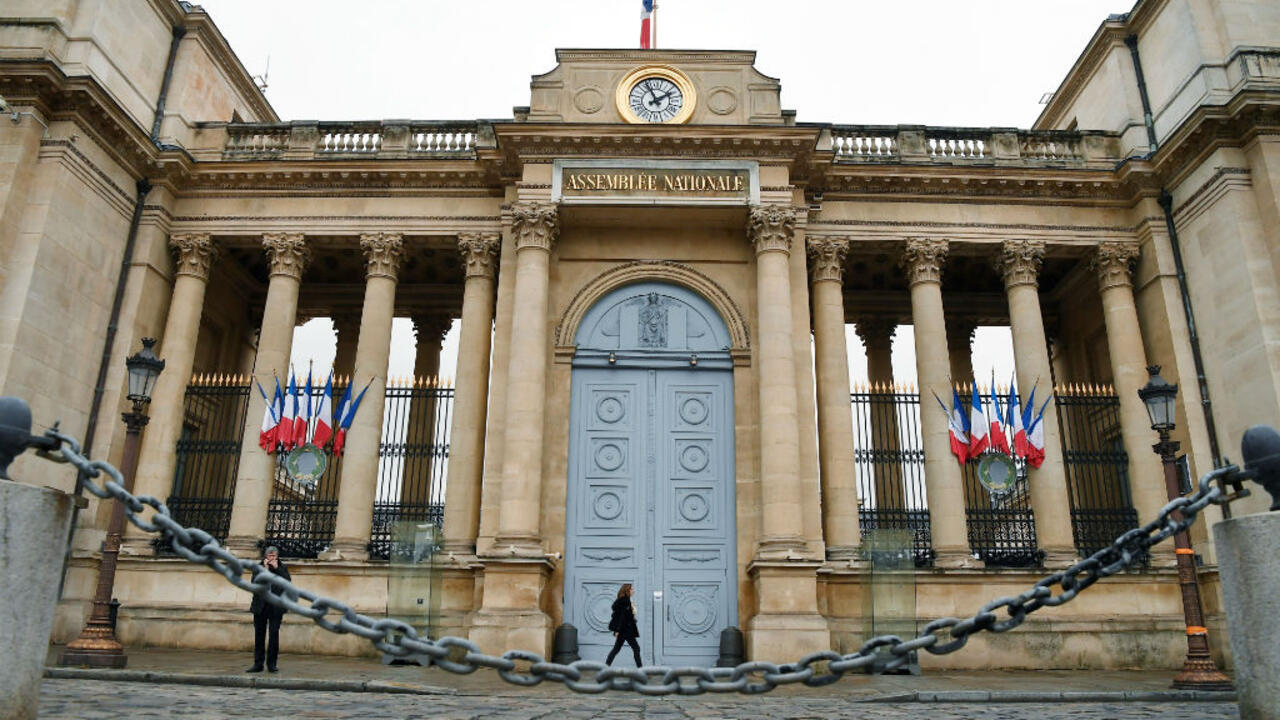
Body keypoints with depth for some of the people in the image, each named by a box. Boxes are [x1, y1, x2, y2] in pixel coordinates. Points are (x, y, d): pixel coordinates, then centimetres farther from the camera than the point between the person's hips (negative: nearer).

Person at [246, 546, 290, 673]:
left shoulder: (282, 568, 7)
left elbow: (288, 581, -9)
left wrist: (277, 568, -10)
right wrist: (265, 569, -11)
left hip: (276, 606, -1)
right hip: (260, 605, 1)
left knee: (274, 634, -3)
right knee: (259, 635, 5)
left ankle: (272, 664, 5)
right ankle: (258, 664, 13)